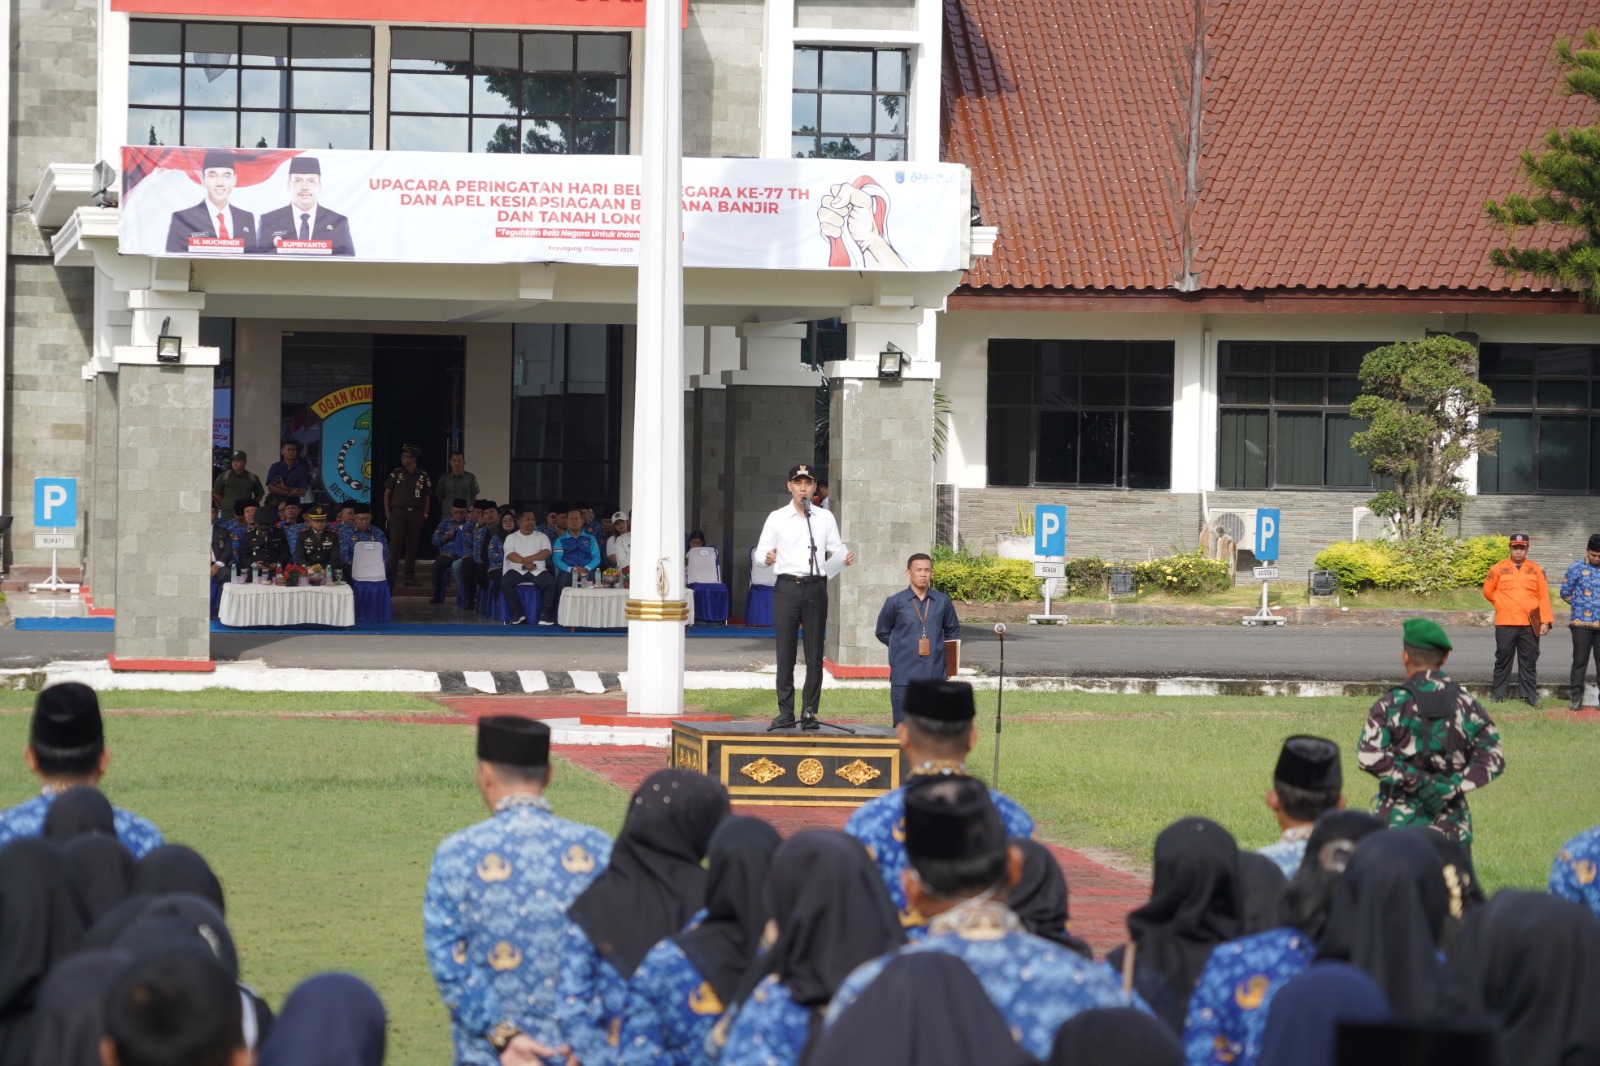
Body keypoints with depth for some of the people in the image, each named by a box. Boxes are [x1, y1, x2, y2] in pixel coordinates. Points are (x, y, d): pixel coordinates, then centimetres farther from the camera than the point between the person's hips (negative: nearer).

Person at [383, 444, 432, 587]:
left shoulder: (423, 476, 4)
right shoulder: (396, 473, 2)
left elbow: (427, 497, 12)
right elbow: (387, 493, 6)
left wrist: (425, 514, 3)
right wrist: (387, 513, -1)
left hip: (415, 514, 2)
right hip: (398, 513, -1)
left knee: (412, 546, 6)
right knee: (395, 544, -7)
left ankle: (410, 577, 12)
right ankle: (390, 576, -9)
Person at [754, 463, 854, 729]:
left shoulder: (825, 518, 11)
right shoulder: (777, 518, 6)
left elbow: (836, 547, 11)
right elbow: (761, 551, 3)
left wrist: (845, 557, -12)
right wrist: (767, 558, -20)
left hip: (815, 587, 1)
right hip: (787, 587, -1)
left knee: (815, 652, 1)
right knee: (785, 651, -1)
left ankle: (809, 711, 7)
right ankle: (785, 712, 4)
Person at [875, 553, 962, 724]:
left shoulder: (942, 602, 6)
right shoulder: (896, 603, 0)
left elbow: (953, 632, 20)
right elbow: (883, 633, 12)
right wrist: (904, 647, 6)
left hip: (935, 677, 2)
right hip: (904, 677, -2)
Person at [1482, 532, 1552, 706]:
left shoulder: (1535, 569, 6)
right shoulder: (1499, 568, 2)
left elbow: (1543, 596, 4)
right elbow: (1488, 592, 10)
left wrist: (1545, 621, -3)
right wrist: (1504, 604, 7)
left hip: (1530, 624, 1)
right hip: (1505, 624, -1)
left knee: (1529, 661, 4)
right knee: (1503, 659, 4)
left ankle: (1530, 696, 7)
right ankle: (1498, 694, 11)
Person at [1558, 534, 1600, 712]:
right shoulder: (1576, 569, -1)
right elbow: (1565, 593, 6)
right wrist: (1582, 604, 6)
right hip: (1582, 623, -2)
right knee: (1580, 661, 0)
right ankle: (1576, 698, 4)